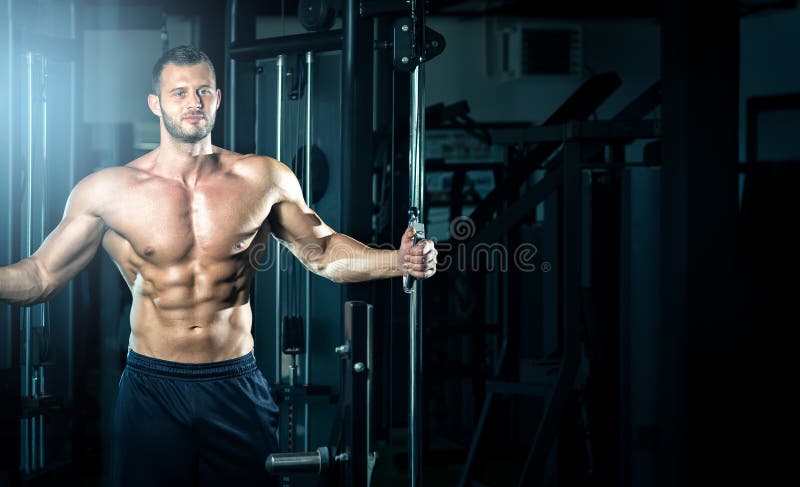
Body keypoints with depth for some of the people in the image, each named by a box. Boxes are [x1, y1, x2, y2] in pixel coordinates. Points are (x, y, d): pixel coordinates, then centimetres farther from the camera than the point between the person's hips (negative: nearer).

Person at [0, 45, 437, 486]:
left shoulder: (264, 179, 0)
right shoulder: (108, 190, -4)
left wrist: (398, 261, -5)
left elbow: (322, 251, 10)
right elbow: (41, 275, 1)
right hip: (152, 388, -1)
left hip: (237, 385, 1)